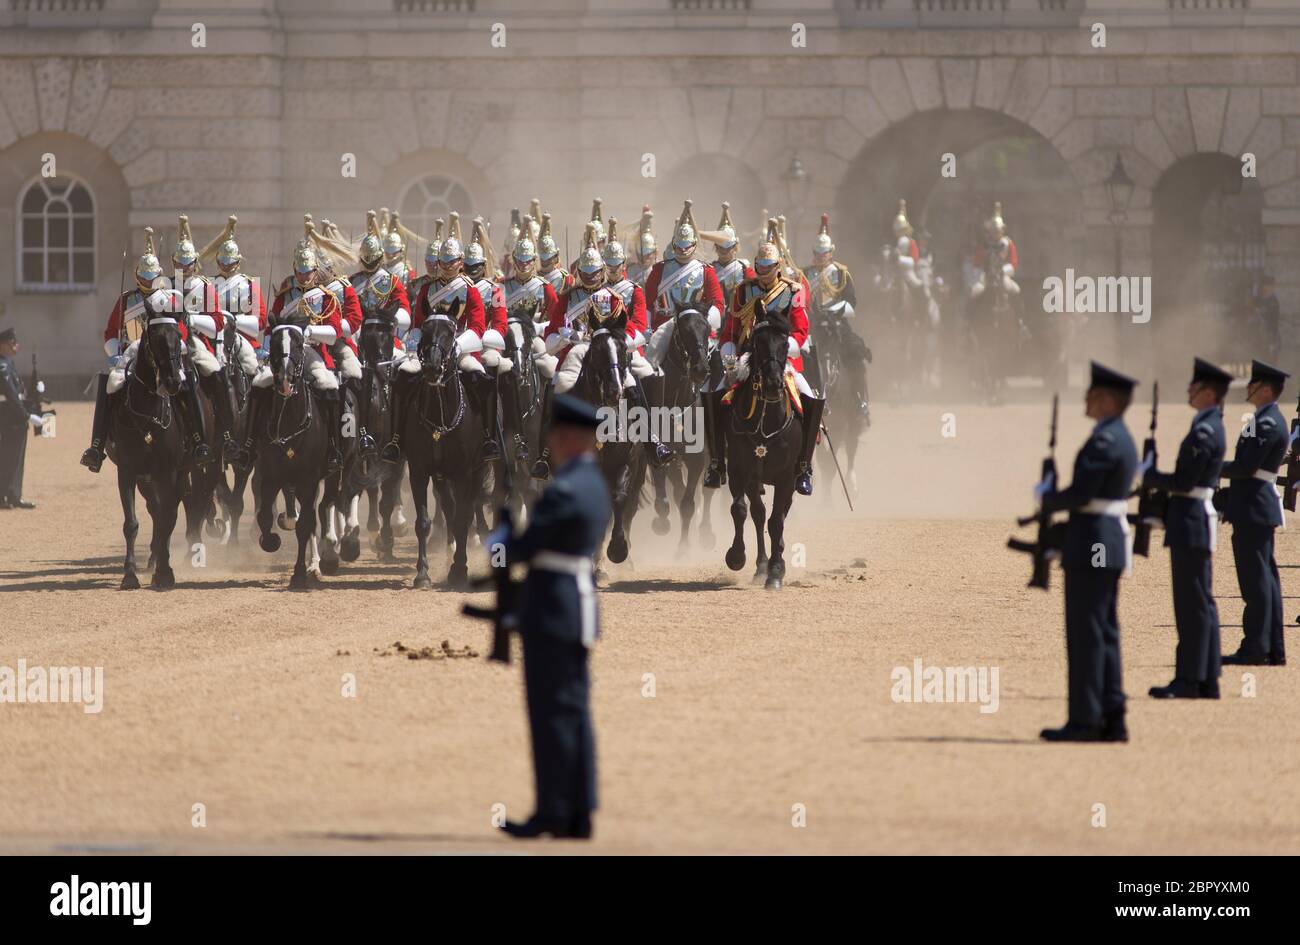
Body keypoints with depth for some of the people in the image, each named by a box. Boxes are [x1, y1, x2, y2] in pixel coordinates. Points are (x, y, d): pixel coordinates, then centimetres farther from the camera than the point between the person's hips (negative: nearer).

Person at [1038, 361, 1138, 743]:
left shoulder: (1103, 440, -17)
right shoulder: (1122, 438, 15)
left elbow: (1080, 494, -22)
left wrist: (1046, 497, -4)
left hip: (1091, 546, -10)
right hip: (1114, 540, 10)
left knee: (1085, 633, -6)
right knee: (1104, 633, 12)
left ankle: (1085, 720, -5)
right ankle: (1111, 718, 12)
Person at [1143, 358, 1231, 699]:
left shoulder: (1204, 431, -17)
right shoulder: (1211, 426, 14)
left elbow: (1185, 481, -20)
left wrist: (1147, 477, -7)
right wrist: (1154, 479, 13)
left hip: (1190, 523, -10)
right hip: (1200, 520, 10)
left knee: (1192, 604, -7)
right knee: (1201, 603, 12)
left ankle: (1189, 680, -5)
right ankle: (1207, 680, 16)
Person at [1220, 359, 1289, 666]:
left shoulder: (1265, 424, -16)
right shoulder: (1272, 420, 16)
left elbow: (1246, 466, -22)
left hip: (1253, 511, -10)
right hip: (1261, 510, 10)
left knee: (1256, 580, -7)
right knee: (1266, 579, 11)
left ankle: (1255, 649, -6)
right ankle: (1274, 649, 14)